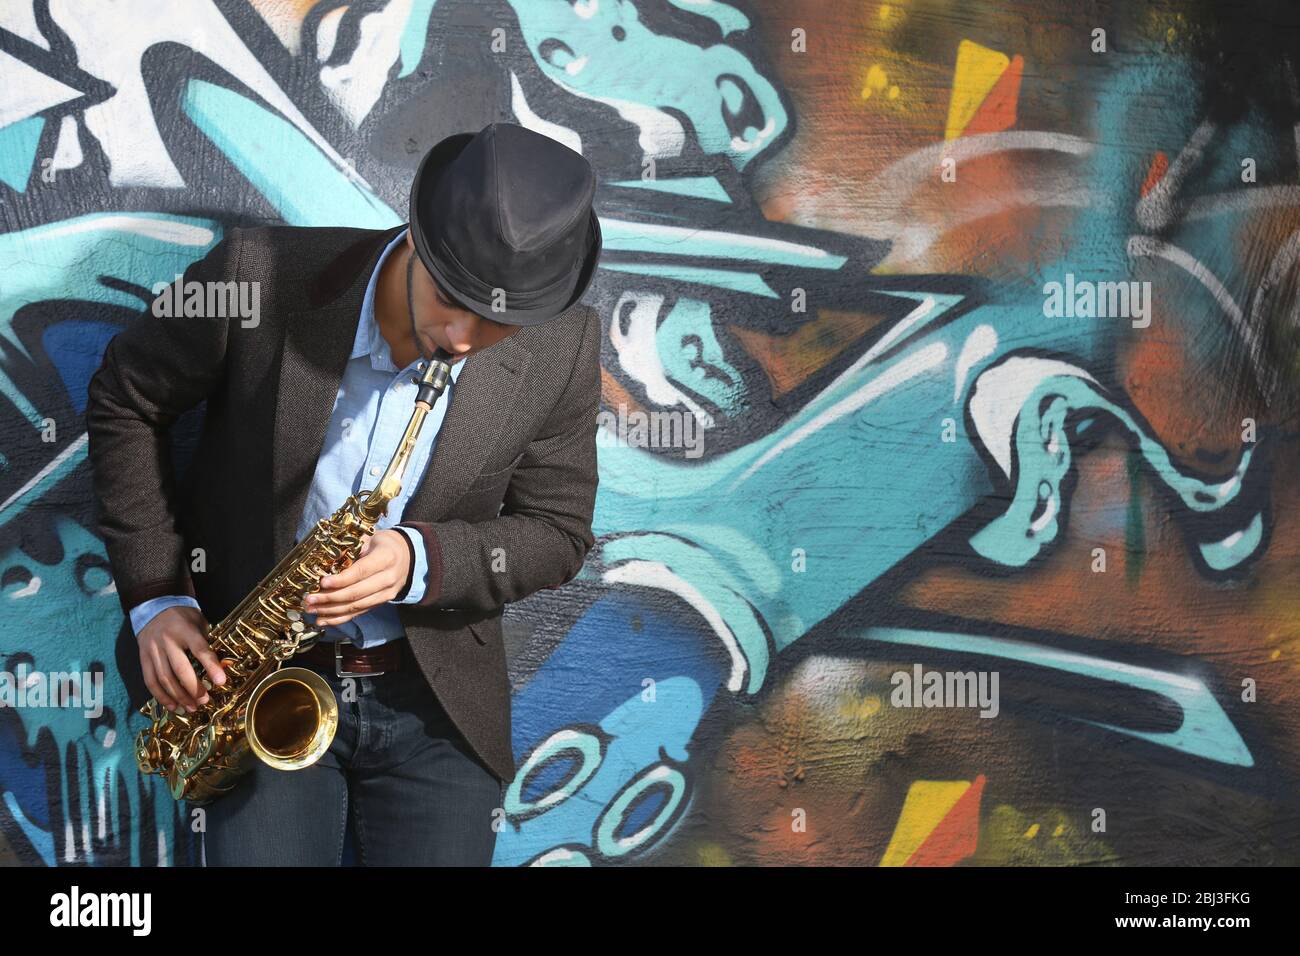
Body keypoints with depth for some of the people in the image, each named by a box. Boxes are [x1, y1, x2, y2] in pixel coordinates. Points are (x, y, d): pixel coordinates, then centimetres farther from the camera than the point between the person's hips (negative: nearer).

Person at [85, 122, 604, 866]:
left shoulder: (562, 348, -13)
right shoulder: (258, 276, -17)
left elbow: (558, 531, -2)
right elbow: (124, 403, -1)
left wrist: (421, 562, -21)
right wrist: (155, 595, -6)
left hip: (437, 701, 1)